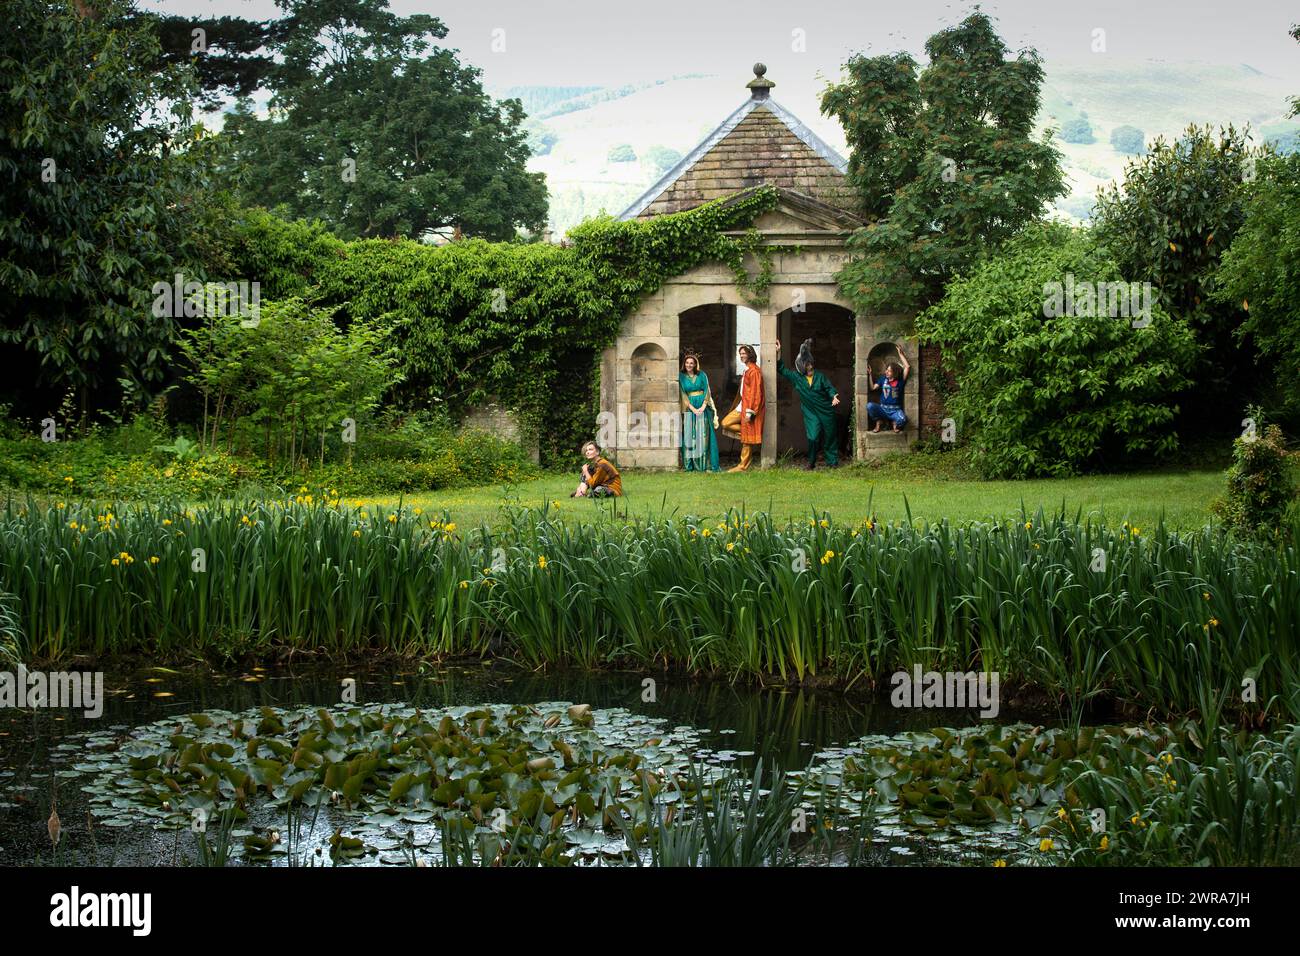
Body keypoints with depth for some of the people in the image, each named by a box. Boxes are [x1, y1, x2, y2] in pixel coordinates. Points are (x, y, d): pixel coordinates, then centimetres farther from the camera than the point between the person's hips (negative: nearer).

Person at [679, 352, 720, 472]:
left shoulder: (702, 375, 5)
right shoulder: (682, 377, 4)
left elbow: (707, 391, 2)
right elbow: (683, 394, -1)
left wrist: (703, 407, -11)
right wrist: (693, 408, -11)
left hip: (703, 407, 0)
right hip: (689, 408, 0)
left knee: (703, 435, -4)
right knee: (689, 435, -4)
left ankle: (704, 464, -5)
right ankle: (690, 464, -3)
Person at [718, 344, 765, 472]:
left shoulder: (754, 371, -15)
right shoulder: (747, 370, 17)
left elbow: (755, 392, -20)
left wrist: (749, 412, -23)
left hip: (749, 407, -10)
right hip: (742, 406, 10)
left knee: (747, 437, -4)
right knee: (726, 423, 4)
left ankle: (743, 466, 1)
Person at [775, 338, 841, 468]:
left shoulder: (820, 376, -2)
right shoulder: (796, 377, 0)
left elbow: (829, 388, -3)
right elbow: (782, 369, 2)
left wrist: (834, 396, -25)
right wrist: (778, 352, -6)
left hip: (825, 411, 0)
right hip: (810, 412, 0)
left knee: (829, 437, 7)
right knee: (813, 437, -12)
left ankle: (833, 461, 20)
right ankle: (811, 462, 7)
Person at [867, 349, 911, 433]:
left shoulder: (900, 381, 0)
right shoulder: (883, 379, 9)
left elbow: (907, 367, -8)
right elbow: (873, 387, 4)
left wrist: (900, 354, -6)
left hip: (895, 410, -2)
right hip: (883, 408, 2)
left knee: (903, 420, -36)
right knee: (869, 405, -29)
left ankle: (895, 423, 4)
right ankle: (878, 422, -3)